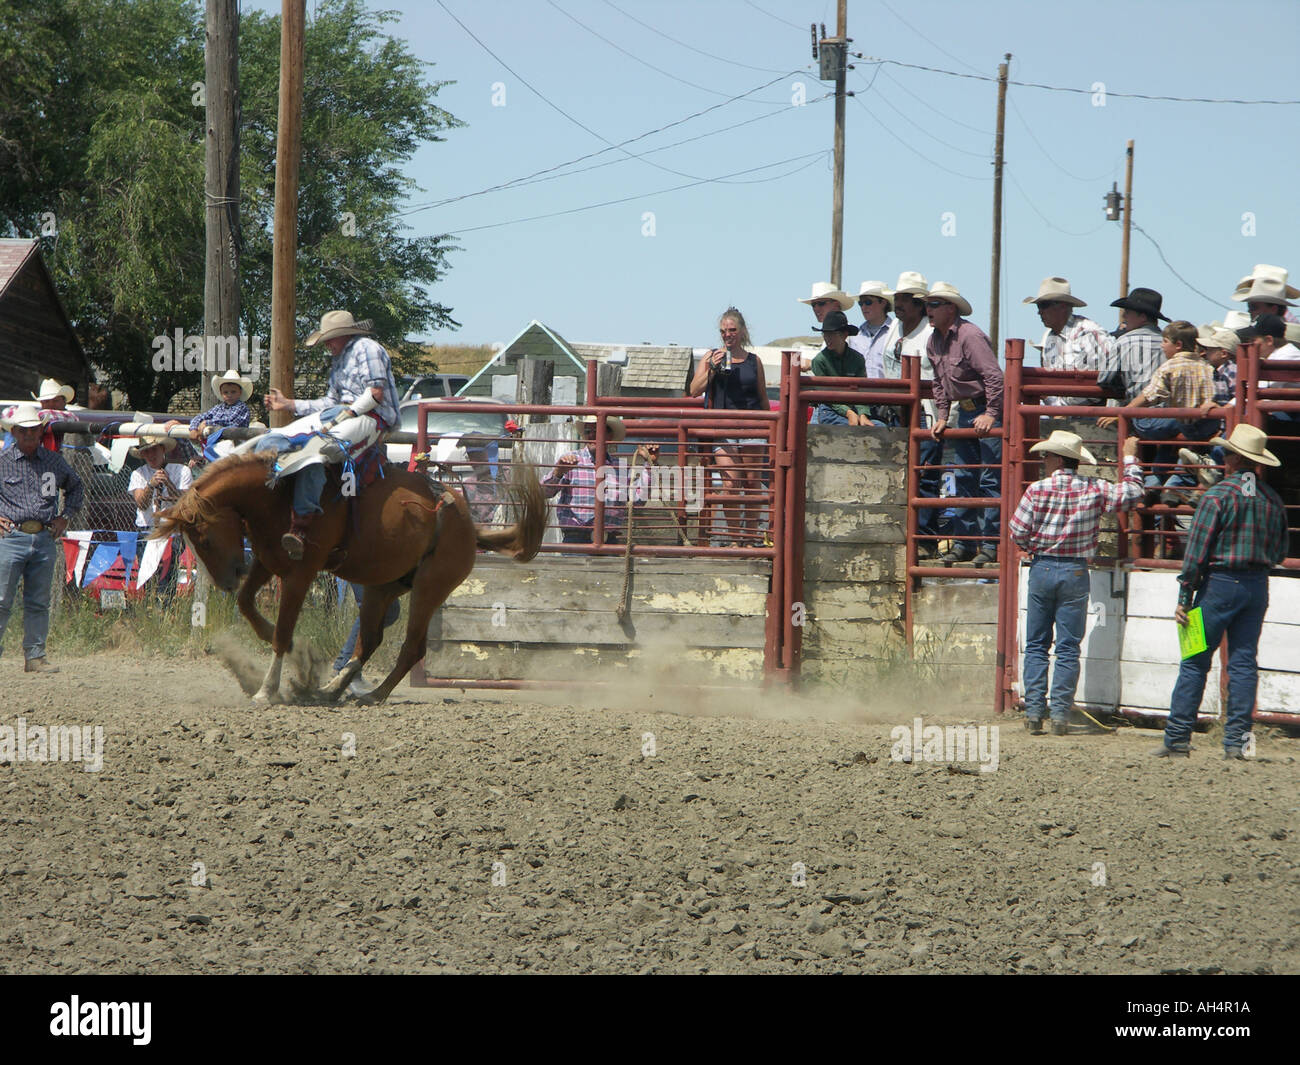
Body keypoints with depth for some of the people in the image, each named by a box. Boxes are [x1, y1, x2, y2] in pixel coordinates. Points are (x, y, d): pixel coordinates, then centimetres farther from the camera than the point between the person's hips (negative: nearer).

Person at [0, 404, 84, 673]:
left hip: (44, 538, 3)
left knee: (38, 603, 7)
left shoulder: (54, 462, 11)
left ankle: (35, 656, 12)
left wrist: (65, 517, 17)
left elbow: (75, 487, 29)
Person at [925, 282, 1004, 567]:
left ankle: (990, 545, -8)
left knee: (990, 480, -8)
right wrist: (942, 416, 11)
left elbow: (994, 377, -22)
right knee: (964, 479, 10)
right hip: (964, 412, 9)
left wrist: (991, 414, -26)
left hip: (987, 410, -9)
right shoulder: (934, 342, 9)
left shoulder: (970, 336, -18)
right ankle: (964, 543, 15)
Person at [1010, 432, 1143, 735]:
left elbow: (1018, 532, -7)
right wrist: (1130, 458, 22)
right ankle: (1060, 712, -1)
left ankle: (1034, 711, 2)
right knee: (1068, 648, 4)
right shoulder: (1094, 489, -3)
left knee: (1036, 645, 8)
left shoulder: (1037, 490, -8)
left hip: (1042, 569, -1)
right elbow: (1131, 494, 8)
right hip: (1075, 573, 1)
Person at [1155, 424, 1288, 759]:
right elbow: (1279, 553, 12)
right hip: (1258, 587, 5)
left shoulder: (1218, 495, -11)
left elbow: (1197, 549, -11)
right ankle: (1236, 740, 4)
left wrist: (1185, 597, -8)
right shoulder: (1273, 500, 5)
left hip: (1219, 583, -4)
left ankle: (1177, 738, 2)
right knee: (1244, 663, 7)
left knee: (1195, 662, 1)